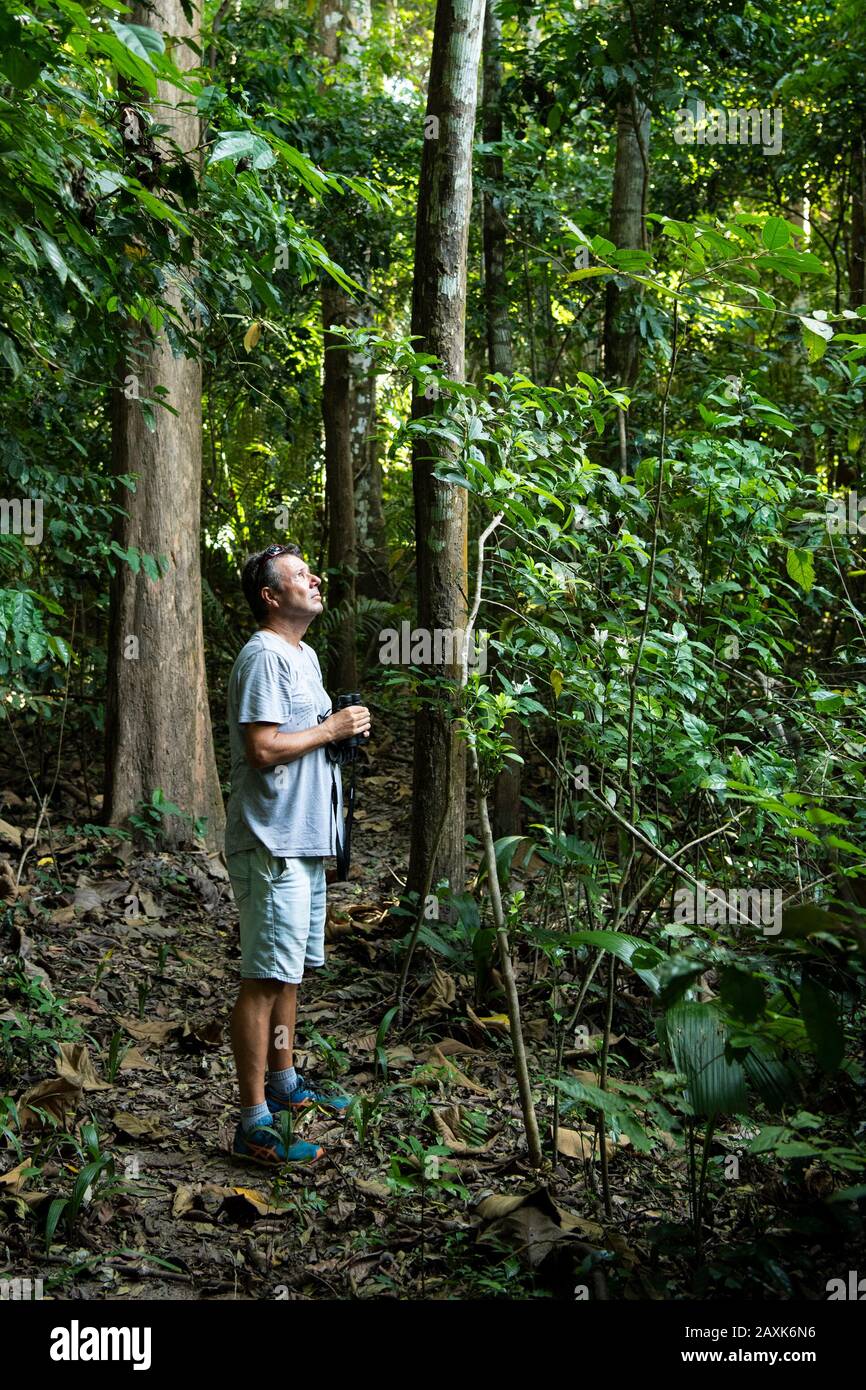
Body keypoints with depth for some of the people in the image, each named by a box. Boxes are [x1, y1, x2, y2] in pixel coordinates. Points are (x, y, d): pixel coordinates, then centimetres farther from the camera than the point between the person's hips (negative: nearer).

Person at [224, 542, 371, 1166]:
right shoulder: (265, 656, -15)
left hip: (305, 842, 10)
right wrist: (330, 729, -14)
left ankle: (284, 1082, 34)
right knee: (266, 978, -8)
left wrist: (342, 730, 7)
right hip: (272, 845, -10)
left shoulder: (305, 654, 17)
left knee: (290, 971, 20)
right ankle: (254, 1124, -3)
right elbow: (262, 749, -24)